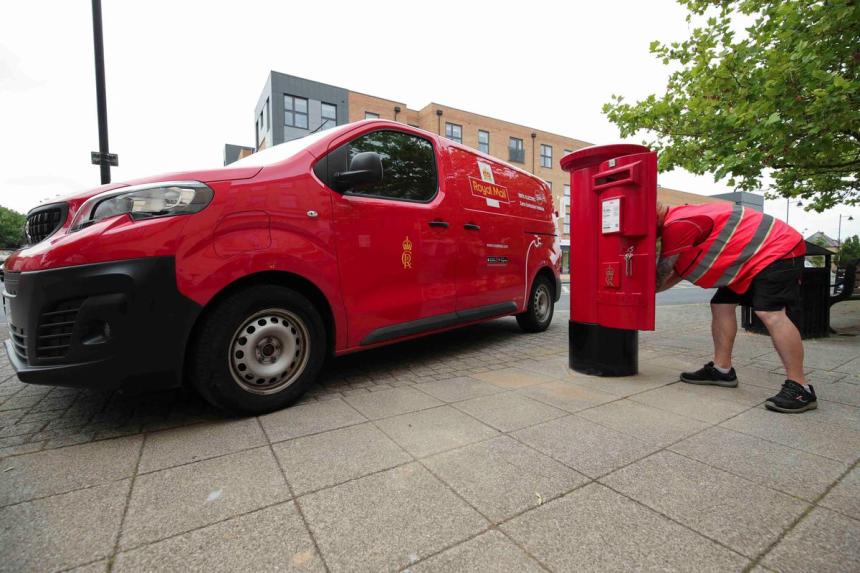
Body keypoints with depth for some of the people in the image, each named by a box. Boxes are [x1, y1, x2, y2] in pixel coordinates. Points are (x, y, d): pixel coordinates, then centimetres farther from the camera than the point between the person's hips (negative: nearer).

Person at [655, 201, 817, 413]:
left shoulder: (677, 225, -24)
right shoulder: (679, 219, 8)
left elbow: (660, 277, -18)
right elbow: (675, 274, 8)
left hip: (777, 250, -10)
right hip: (752, 260, 10)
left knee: (770, 313, -21)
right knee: (721, 305, 6)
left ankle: (800, 389, -14)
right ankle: (721, 370, 12)